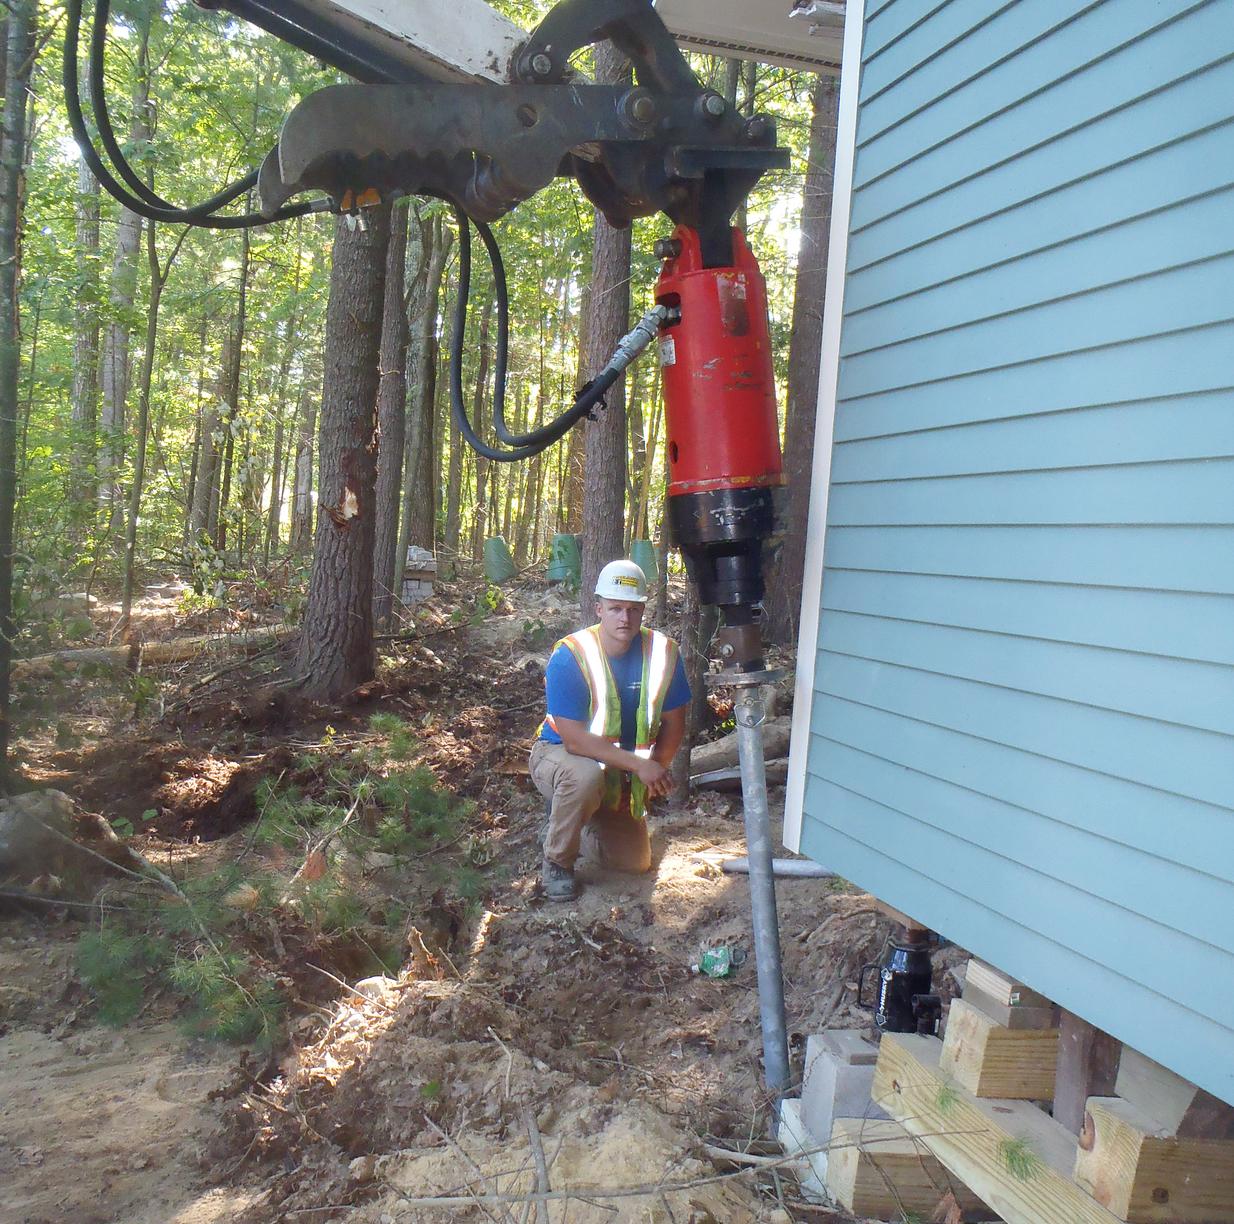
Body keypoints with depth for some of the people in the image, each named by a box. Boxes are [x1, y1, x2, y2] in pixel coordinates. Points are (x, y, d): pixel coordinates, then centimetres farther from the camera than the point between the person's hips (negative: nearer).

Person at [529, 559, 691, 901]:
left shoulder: (663, 653, -14)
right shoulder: (570, 656, -27)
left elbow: (673, 722, -3)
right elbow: (574, 739, -30)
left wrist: (657, 770, -18)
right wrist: (639, 765, -35)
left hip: (621, 775, 5)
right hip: (559, 755, -5)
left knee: (635, 862, 5)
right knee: (585, 777, -40)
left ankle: (596, 817, 35)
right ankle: (557, 862, -13)